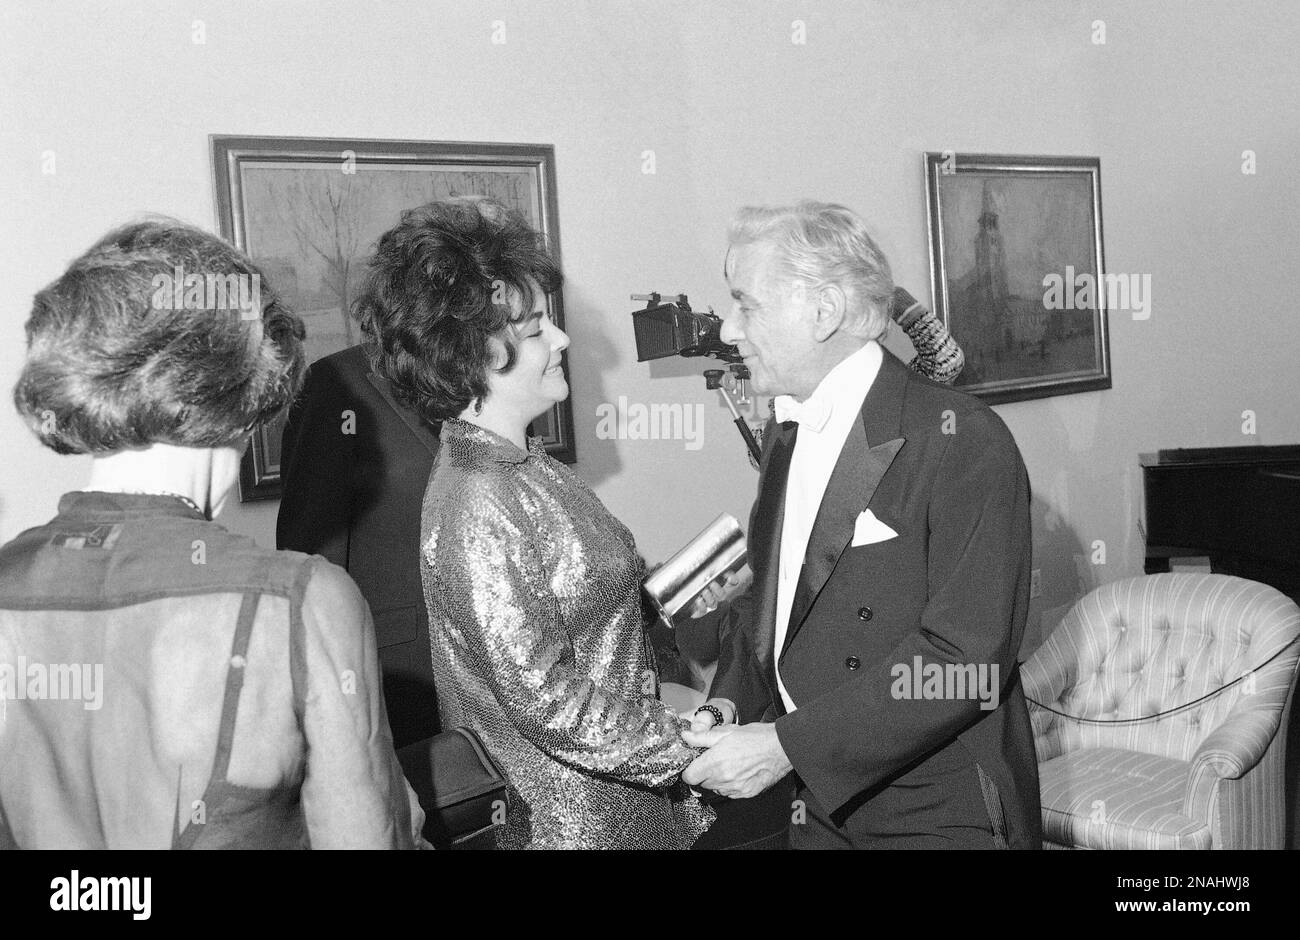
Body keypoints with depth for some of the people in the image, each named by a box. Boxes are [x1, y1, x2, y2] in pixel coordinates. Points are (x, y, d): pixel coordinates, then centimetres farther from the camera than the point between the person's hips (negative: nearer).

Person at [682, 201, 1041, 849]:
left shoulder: (963, 442, -20)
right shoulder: (786, 435, 6)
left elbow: (964, 657, -25)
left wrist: (788, 745, -25)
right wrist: (730, 704, -4)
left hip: (941, 818, -6)